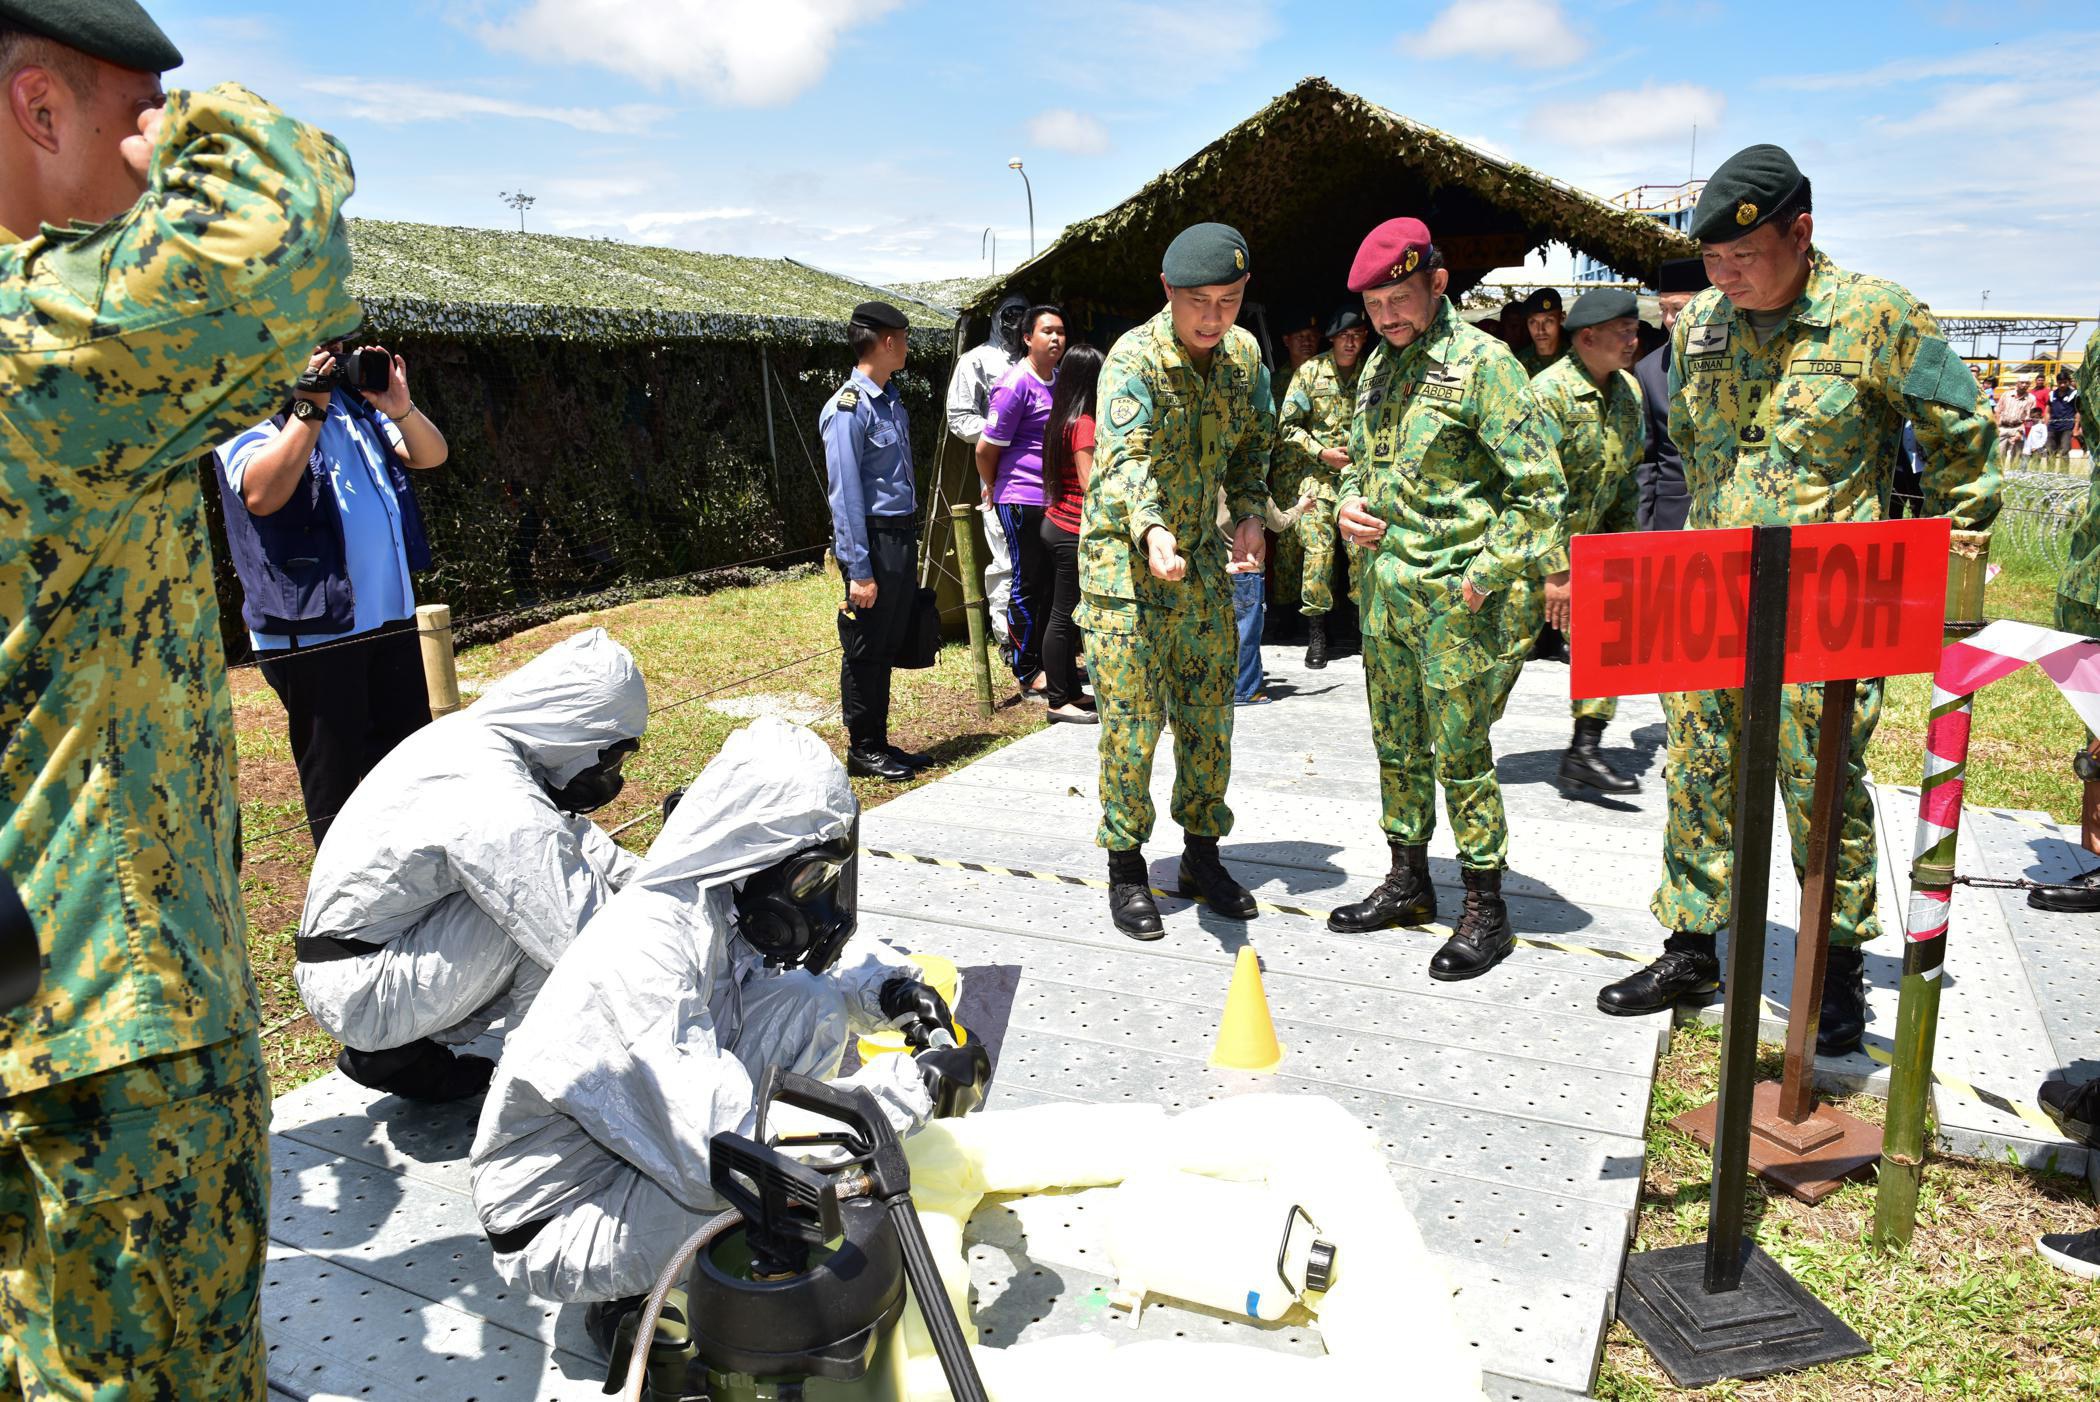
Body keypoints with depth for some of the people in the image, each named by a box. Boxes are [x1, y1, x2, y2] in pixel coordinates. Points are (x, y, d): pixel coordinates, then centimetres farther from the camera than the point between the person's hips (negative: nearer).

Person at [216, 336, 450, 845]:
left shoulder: (355, 401, 11)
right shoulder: (250, 418, -9)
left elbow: (430, 456, 9)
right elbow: (263, 495, -28)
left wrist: (402, 410, -10)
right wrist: (309, 407, -25)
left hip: (391, 614, 7)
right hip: (312, 630, -7)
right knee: (337, 780, 2)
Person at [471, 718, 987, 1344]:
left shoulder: (721, 900, -9)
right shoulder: (649, 950, -33)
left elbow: (830, 950, 12)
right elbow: (723, 1157, -37)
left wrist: (890, 987, -11)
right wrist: (911, 1086, -31)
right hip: (558, 1226, -7)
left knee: (811, 1004, -6)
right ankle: (641, 1306, -3)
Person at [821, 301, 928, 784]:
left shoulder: (893, 401, 14)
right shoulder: (849, 408, -14)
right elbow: (845, 495, -18)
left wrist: (910, 547, 15)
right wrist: (860, 571, -21)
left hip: (902, 538, 9)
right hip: (873, 542, -9)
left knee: (888, 646, 15)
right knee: (866, 650, 2)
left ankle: (879, 742, 26)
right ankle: (863, 749, 14)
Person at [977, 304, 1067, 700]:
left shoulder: (1057, 380, 12)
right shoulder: (1015, 385, -14)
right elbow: (986, 449, -11)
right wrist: (994, 488, 5)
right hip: (1022, 500, -8)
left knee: (1052, 581, 14)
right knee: (1028, 585, -1)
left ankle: (1046, 662, 26)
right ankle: (1027, 675, 9)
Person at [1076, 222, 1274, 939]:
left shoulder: (1244, 354, 2)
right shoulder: (1135, 358, -18)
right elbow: (1125, 458, -33)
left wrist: (1249, 513, -2)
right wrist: (1149, 531, -51)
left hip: (1201, 559, 6)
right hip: (1125, 557, -6)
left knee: (1209, 712, 11)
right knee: (1131, 719, -3)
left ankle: (1201, 852, 26)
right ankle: (1126, 867, 12)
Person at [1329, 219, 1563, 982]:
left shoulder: (1481, 363, -11)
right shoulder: (1378, 365, 12)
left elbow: (1537, 487, -13)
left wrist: (1480, 580, -16)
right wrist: (1349, 503, 3)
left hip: (1451, 597, -7)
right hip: (1382, 588, 7)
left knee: (1461, 755, -1)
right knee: (1397, 745, 15)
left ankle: (1486, 911, 12)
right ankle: (1408, 882, 30)